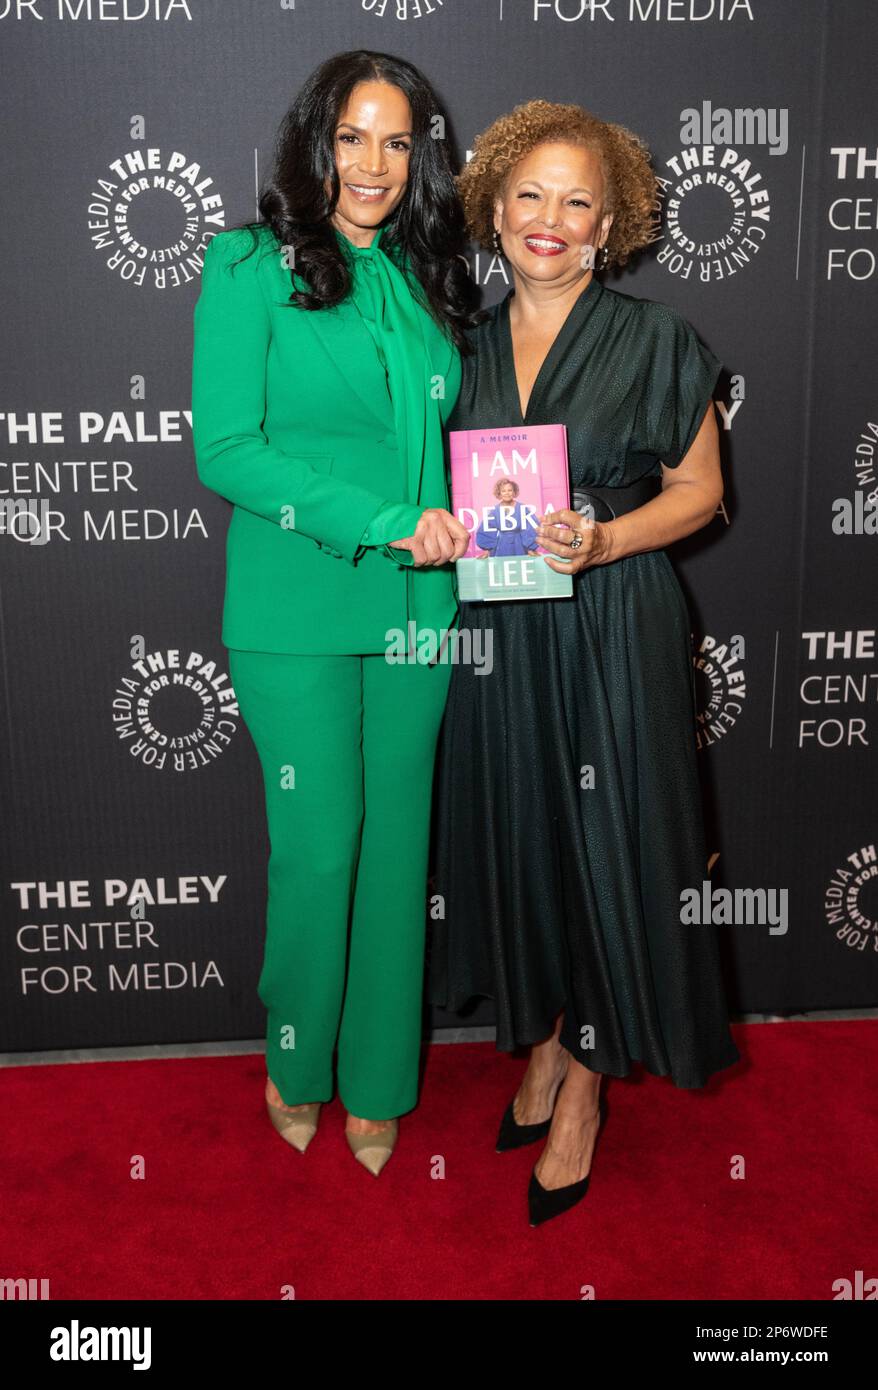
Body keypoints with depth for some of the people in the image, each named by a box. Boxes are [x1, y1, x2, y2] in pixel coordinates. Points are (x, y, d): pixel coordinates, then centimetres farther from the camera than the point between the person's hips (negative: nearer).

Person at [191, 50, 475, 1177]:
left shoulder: (425, 281, 12)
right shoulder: (251, 268, -3)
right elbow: (225, 450, -11)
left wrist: (464, 516, -2)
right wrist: (383, 520, -17)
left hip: (416, 613, 5)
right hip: (296, 614, -4)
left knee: (395, 842, 9)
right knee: (318, 845, 0)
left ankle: (378, 1082, 27)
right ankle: (297, 1061, 27)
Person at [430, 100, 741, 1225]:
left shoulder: (654, 341, -2)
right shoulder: (464, 346, 8)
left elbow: (697, 491, -1)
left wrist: (603, 540, -17)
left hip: (611, 635, -3)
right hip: (495, 635, 4)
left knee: (600, 847, 3)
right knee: (513, 841, 11)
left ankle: (584, 1089, 21)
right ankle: (540, 1049, 32)